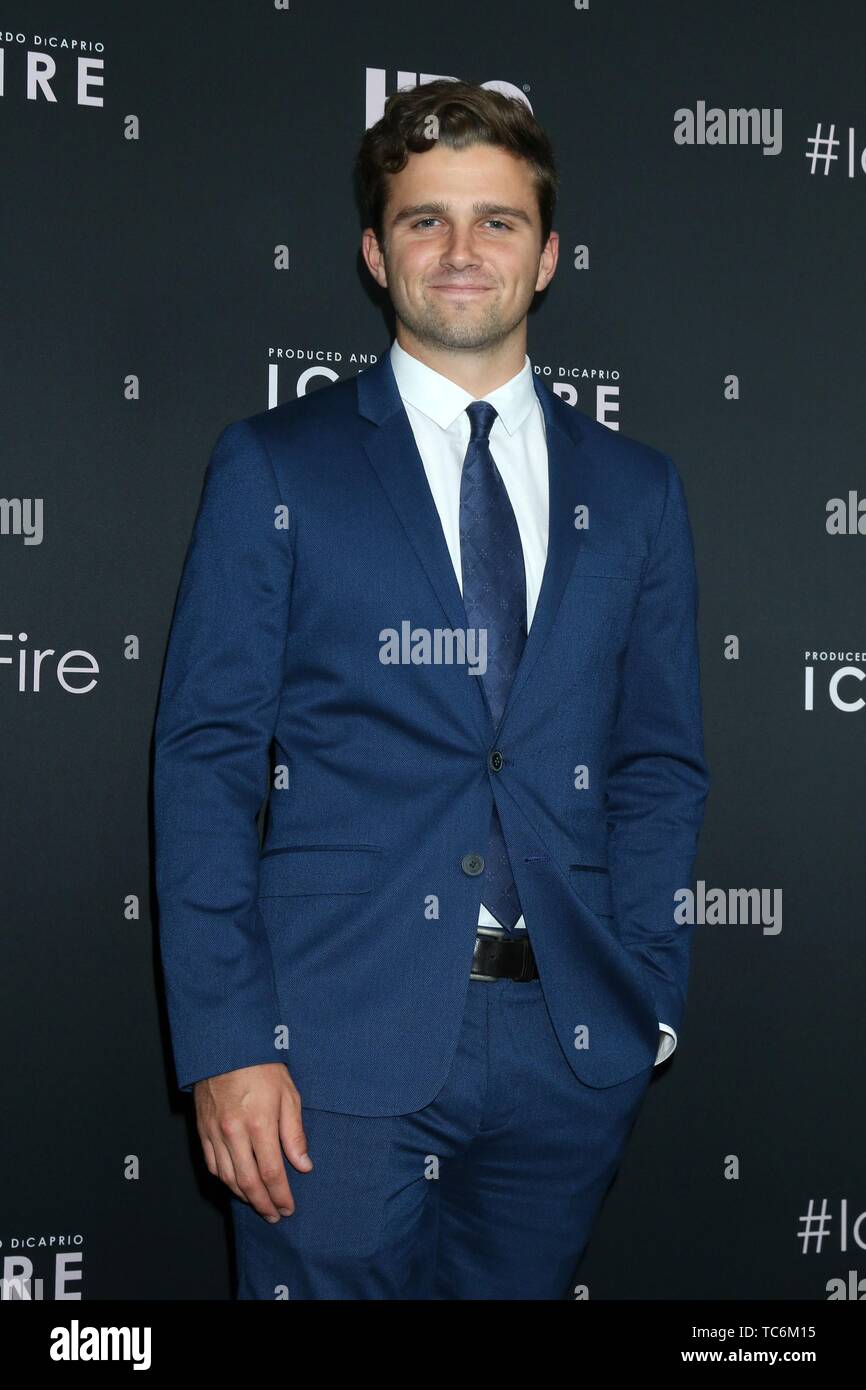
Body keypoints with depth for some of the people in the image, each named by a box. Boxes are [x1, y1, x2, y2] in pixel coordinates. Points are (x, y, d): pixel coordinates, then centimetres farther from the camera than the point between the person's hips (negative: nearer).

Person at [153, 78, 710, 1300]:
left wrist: (647, 1003, 2)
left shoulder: (635, 489, 9)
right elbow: (205, 759, -3)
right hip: (342, 1037, -2)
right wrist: (226, 1041, -10)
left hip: (572, 1047, 3)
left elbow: (661, 765, 11)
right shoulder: (274, 467, 1)